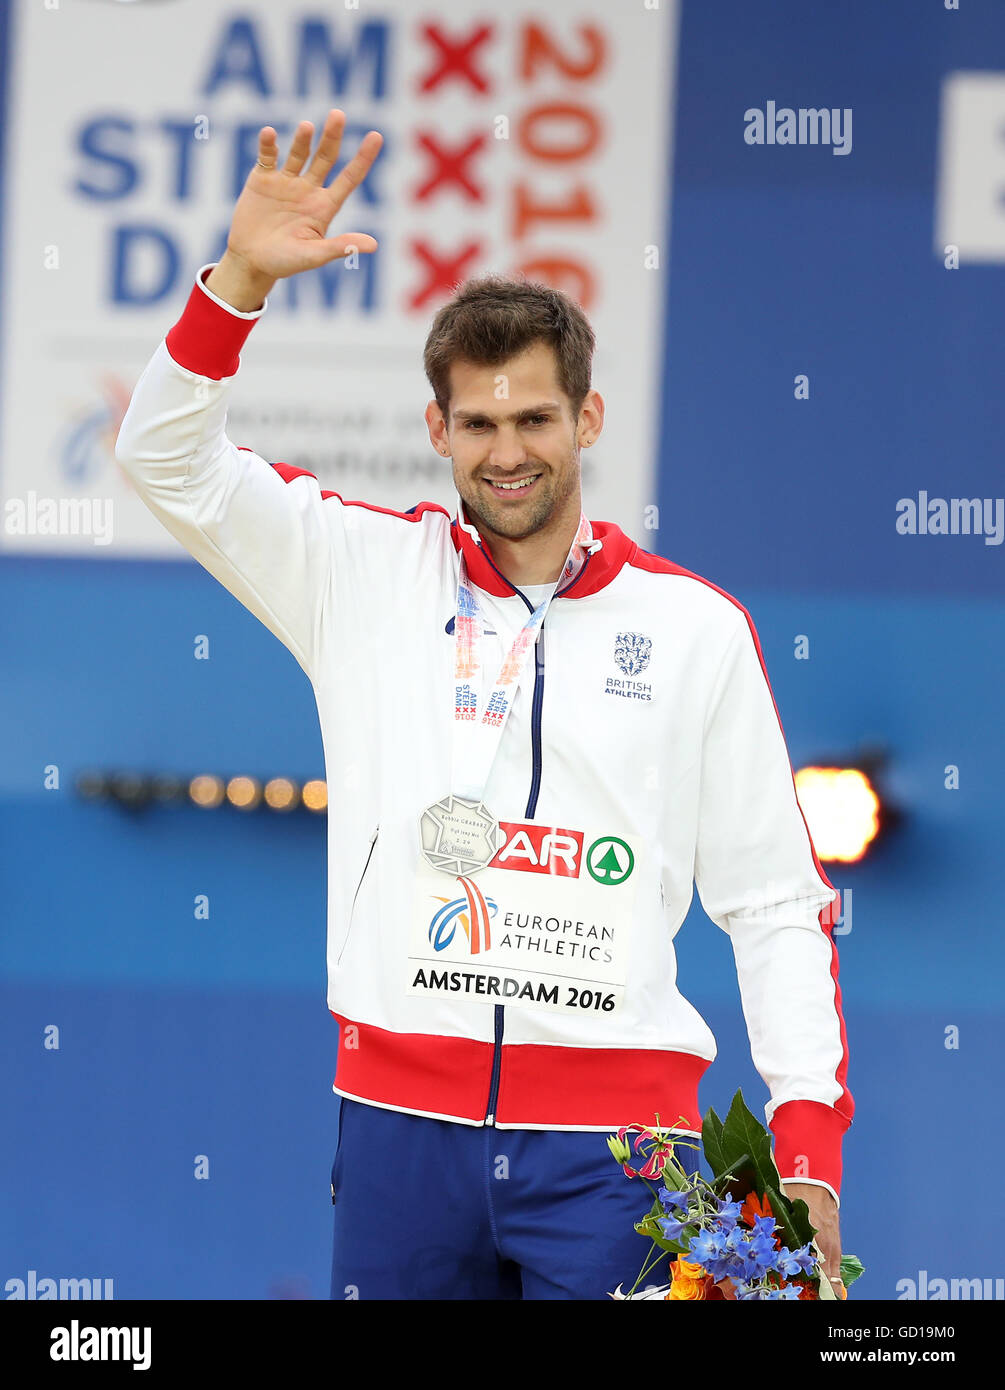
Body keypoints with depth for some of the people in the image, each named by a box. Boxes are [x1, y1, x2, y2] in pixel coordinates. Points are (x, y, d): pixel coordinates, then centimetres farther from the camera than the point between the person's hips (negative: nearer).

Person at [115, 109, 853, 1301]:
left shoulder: (697, 627, 7)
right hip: (404, 1113, 1)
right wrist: (242, 277, -14)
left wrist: (808, 1145, -2)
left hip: (615, 1134, -1)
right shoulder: (368, 574, 8)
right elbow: (167, 457, 2)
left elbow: (777, 902, 8)